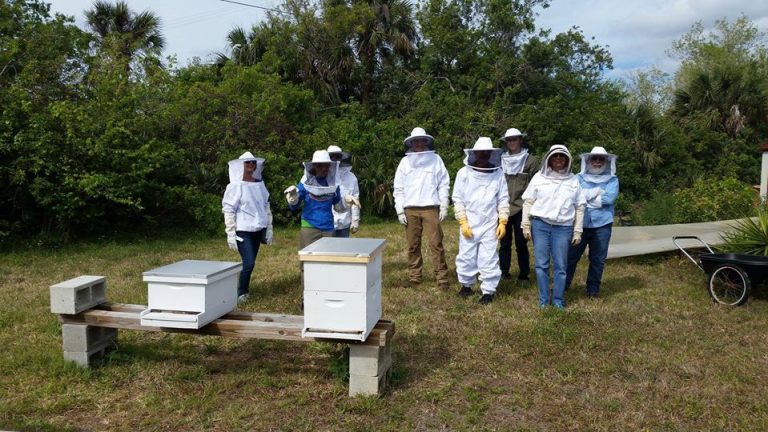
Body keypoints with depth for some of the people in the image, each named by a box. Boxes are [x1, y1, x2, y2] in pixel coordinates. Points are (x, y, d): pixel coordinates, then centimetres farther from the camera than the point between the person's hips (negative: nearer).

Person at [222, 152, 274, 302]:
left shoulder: (260, 184, 8)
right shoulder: (235, 186, -9)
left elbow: (266, 207, 15)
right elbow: (228, 210, -10)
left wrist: (269, 228, 12)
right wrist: (230, 234, -14)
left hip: (257, 230, 6)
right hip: (243, 231, -6)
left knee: (249, 262, 9)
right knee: (249, 263, -10)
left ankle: (243, 290, 23)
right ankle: (240, 293, 8)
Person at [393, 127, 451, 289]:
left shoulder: (435, 159, 7)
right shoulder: (405, 162, 11)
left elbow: (443, 184, 6)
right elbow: (398, 188, 10)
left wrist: (444, 207, -1)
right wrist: (400, 211, 3)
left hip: (430, 208, -2)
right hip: (410, 210, 2)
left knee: (436, 244, -6)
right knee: (413, 246, 6)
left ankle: (442, 278, -1)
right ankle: (414, 277, 15)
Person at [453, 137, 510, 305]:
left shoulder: (498, 174, 0)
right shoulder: (464, 173, -3)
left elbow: (503, 199, 6)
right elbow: (458, 199, 0)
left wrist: (503, 222, 0)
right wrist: (463, 222, -6)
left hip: (490, 225, 0)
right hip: (469, 224, 0)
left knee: (488, 259, 1)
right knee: (466, 257, 10)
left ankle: (488, 291, 12)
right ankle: (466, 284, 31)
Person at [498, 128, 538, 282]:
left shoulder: (530, 160, 2)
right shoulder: (501, 160, 10)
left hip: (521, 207, -3)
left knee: (521, 242, -1)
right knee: (504, 242, 7)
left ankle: (524, 273, 10)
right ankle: (504, 272, 14)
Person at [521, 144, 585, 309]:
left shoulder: (573, 180, 8)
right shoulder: (539, 177, 4)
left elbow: (579, 207, 10)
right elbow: (528, 201, 4)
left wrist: (577, 231, 7)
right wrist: (525, 224, -1)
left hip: (563, 228, 1)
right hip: (540, 225, -1)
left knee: (560, 265, 3)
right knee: (541, 264, 1)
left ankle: (558, 300, 14)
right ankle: (544, 300, 11)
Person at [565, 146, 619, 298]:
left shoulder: (612, 180, 4)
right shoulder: (579, 178, 6)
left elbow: (609, 198, -13)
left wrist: (586, 196, -8)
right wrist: (597, 191, -14)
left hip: (601, 225, 0)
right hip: (580, 224, 0)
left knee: (598, 259, 8)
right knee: (571, 256, 5)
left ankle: (593, 288, 23)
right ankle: (563, 285, 17)